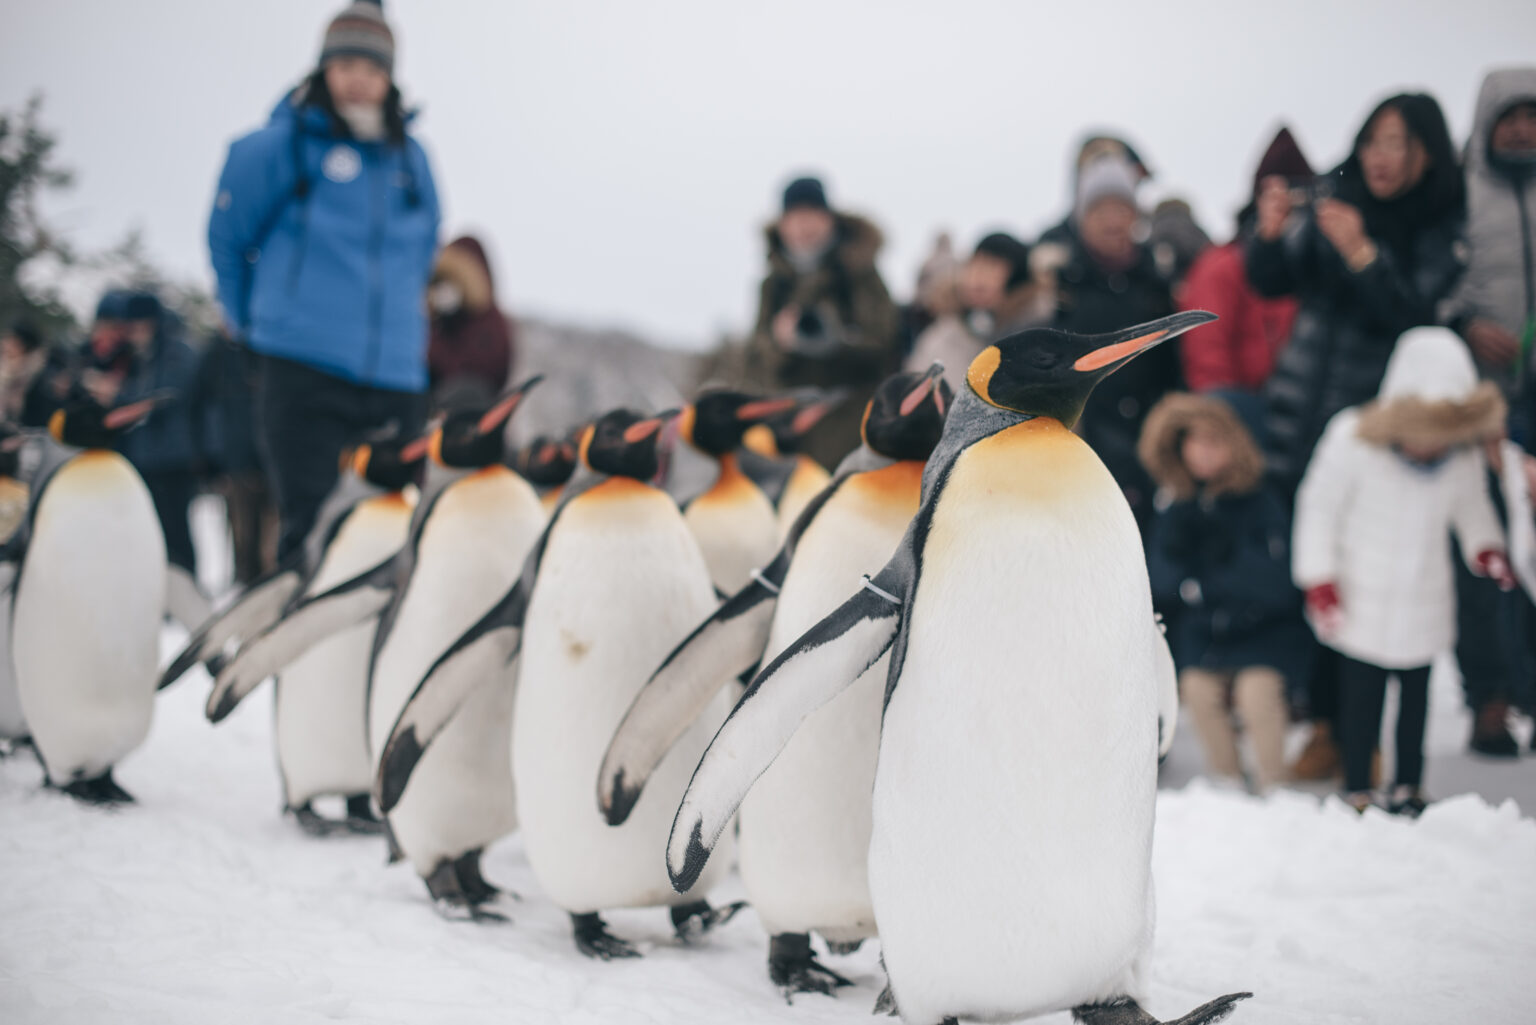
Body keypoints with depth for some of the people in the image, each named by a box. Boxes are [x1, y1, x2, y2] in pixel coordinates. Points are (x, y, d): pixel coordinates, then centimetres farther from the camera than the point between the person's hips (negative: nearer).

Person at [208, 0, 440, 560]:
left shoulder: (410, 158, 14)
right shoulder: (281, 146, 1)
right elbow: (227, 238, 12)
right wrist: (252, 322, 17)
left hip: (394, 376, 4)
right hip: (303, 372, -4)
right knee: (309, 526, -10)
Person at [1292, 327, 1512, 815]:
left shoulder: (1465, 451, -7)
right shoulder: (1352, 437, -19)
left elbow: (1471, 504, 13)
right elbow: (1318, 506, -9)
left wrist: (1486, 549, -5)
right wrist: (1320, 582, -10)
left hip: (1424, 606, 3)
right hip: (1361, 602, -3)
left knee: (1415, 693, 12)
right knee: (1361, 696, 6)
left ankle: (1408, 785, 29)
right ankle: (1357, 789, 22)